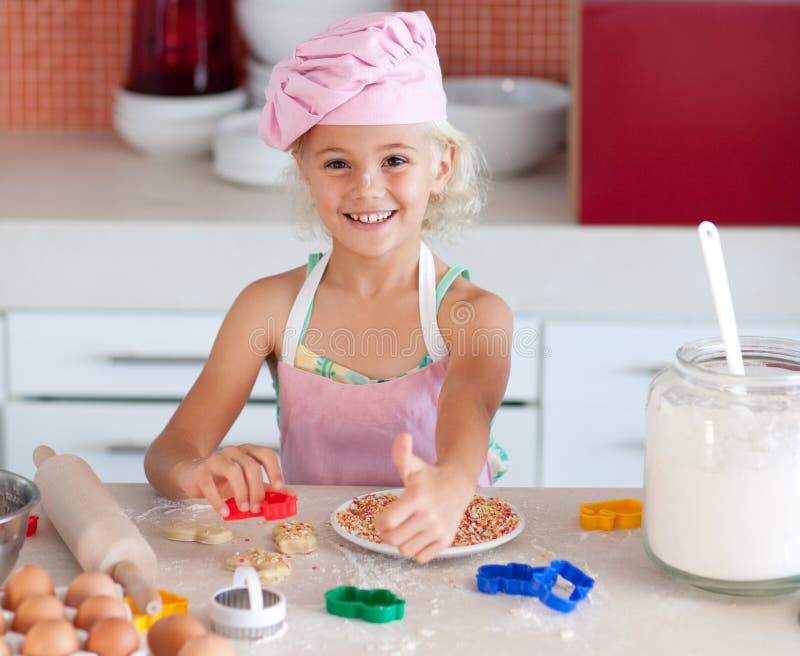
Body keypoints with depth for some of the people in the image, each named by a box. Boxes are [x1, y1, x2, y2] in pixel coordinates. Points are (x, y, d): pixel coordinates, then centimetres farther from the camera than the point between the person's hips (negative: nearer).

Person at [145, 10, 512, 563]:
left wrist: (449, 485, -51)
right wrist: (195, 471, -31)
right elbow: (169, 451, -5)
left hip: (441, 564, -2)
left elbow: (469, 406, -27)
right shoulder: (271, 307, 1)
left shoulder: (474, 313, -5)